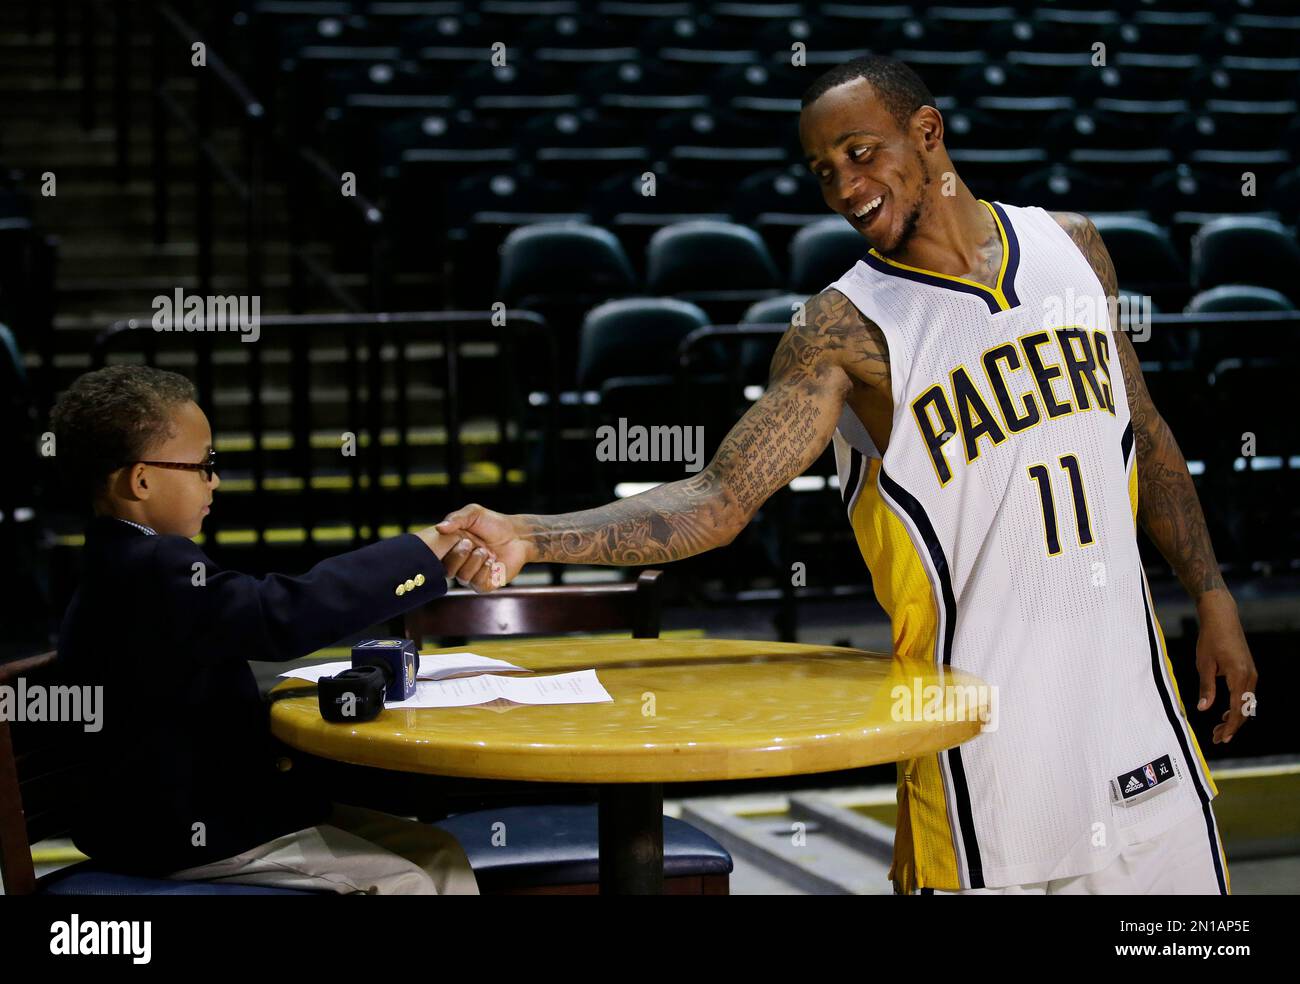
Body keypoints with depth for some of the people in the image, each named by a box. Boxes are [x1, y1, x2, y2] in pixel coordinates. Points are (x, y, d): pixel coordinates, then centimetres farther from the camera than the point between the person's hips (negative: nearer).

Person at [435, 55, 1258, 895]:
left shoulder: (1072, 248, 4)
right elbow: (717, 501, -18)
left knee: (1175, 871, 12)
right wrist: (531, 537, -32)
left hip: (1126, 676, 5)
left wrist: (1212, 599, 13)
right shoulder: (849, 330, -11)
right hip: (980, 713, -4)